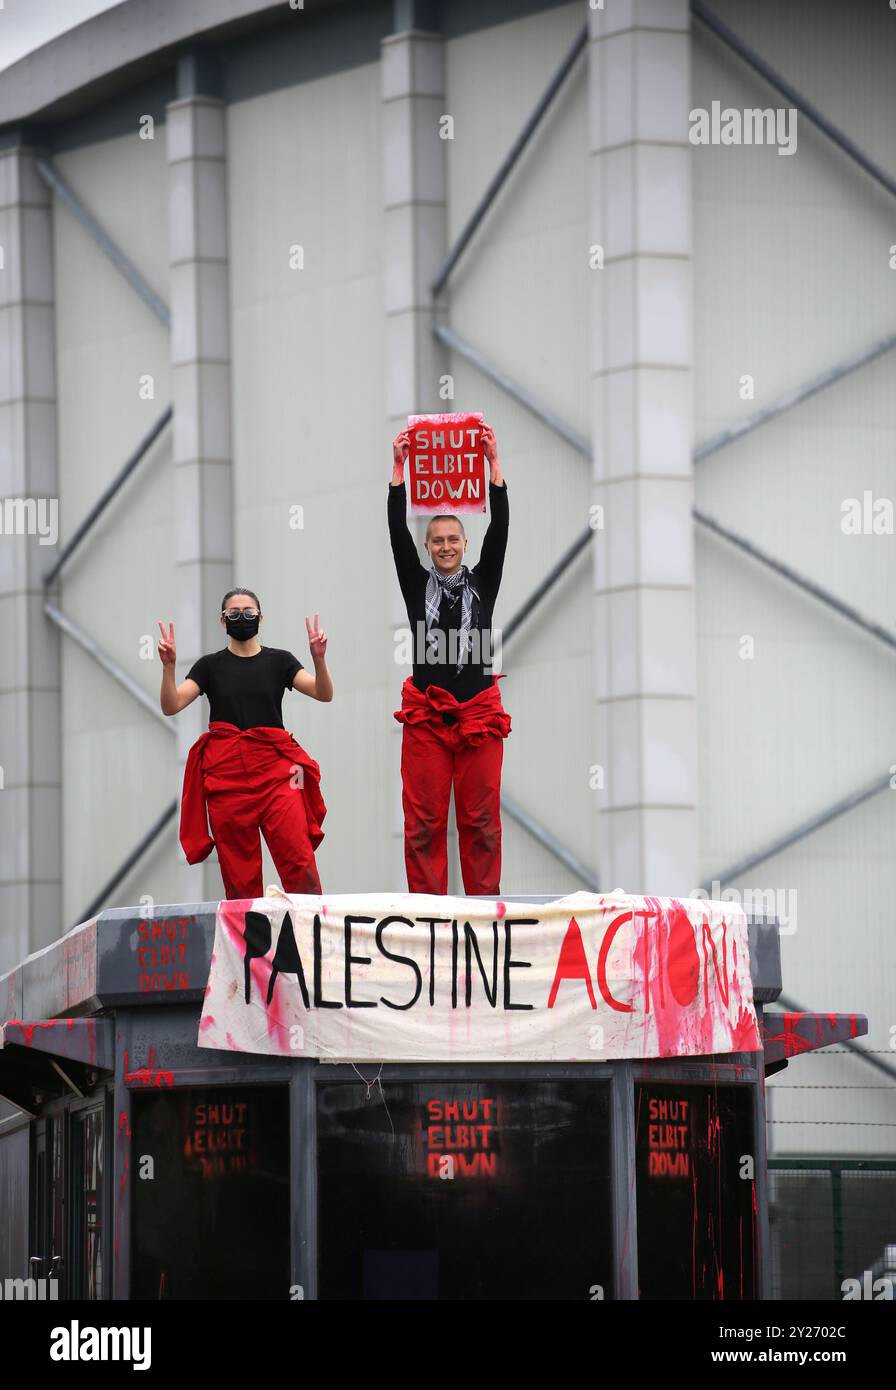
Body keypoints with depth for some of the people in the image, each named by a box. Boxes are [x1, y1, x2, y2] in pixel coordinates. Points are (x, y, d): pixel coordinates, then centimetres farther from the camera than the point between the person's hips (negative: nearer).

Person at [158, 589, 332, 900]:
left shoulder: (279, 661, 11)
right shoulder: (210, 666, 12)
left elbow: (324, 694, -1)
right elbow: (171, 706, 1)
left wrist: (319, 659, -19)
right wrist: (168, 666, -15)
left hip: (274, 770, -1)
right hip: (226, 774, 1)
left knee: (299, 862, -14)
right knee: (239, 872, -3)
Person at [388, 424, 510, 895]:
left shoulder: (482, 583, 10)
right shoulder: (417, 584, 9)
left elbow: (499, 532, -1)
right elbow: (398, 534, 0)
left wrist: (494, 467, -9)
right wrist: (398, 471, -8)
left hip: (479, 713, 0)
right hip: (426, 715, 0)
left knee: (481, 818, 2)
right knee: (424, 818, -1)